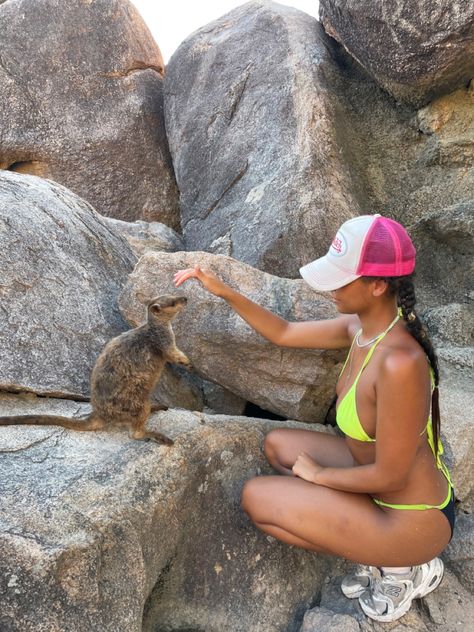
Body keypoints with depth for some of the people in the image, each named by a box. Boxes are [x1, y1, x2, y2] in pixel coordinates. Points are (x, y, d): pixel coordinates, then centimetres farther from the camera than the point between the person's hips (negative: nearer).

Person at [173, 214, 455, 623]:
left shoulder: (399, 361, -35)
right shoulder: (359, 326, -9)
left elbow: (389, 475, -27)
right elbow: (284, 333, 5)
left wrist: (317, 474, -11)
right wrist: (224, 292, -3)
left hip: (412, 517, -8)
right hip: (380, 467, 8)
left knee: (256, 497, -5)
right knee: (278, 445, 13)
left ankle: (399, 565, 4)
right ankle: (379, 551, 13)